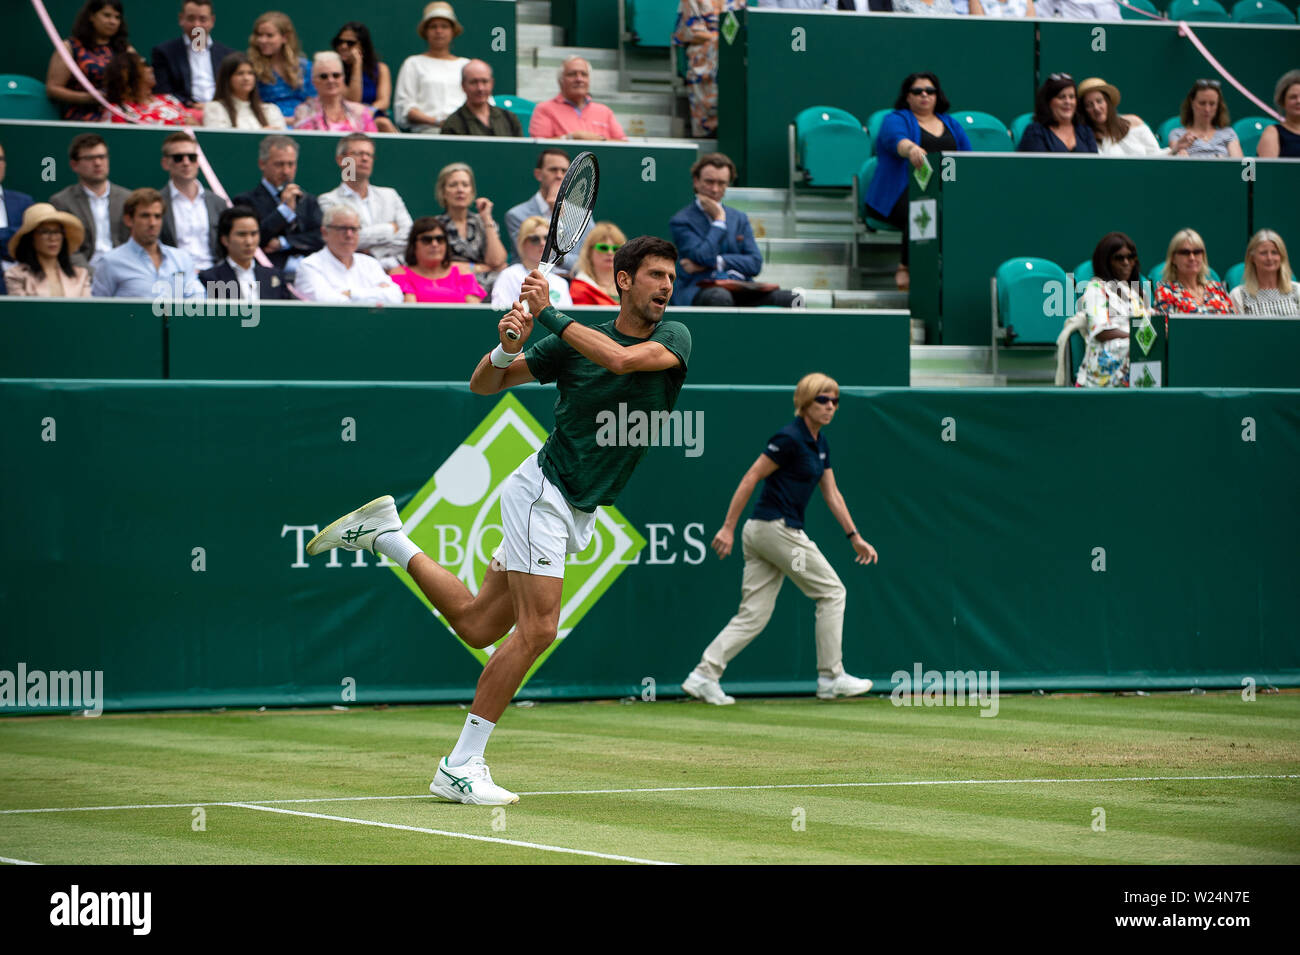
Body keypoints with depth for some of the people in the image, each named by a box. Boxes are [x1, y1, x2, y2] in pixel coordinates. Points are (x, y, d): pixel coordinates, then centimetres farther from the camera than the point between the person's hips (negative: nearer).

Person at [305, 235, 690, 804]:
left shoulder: (674, 340, -1)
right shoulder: (572, 343, -5)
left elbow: (620, 358, -24)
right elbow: (484, 384, 2)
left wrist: (550, 313, -20)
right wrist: (508, 348, -20)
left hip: (578, 514, 5)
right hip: (542, 489, -5)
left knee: (478, 625, 7)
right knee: (537, 630, -15)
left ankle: (386, 535, 24)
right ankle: (461, 768, -10)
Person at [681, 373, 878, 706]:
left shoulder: (819, 444, 14)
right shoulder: (789, 438, -14)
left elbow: (832, 494, 20)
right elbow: (750, 479, -15)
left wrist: (854, 537, 18)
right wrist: (728, 528, -17)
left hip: (761, 532, 9)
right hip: (777, 527, -9)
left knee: (754, 615, 4)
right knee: (831, 591, 1)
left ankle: (704, 675, -3)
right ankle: (831, 677, 7)